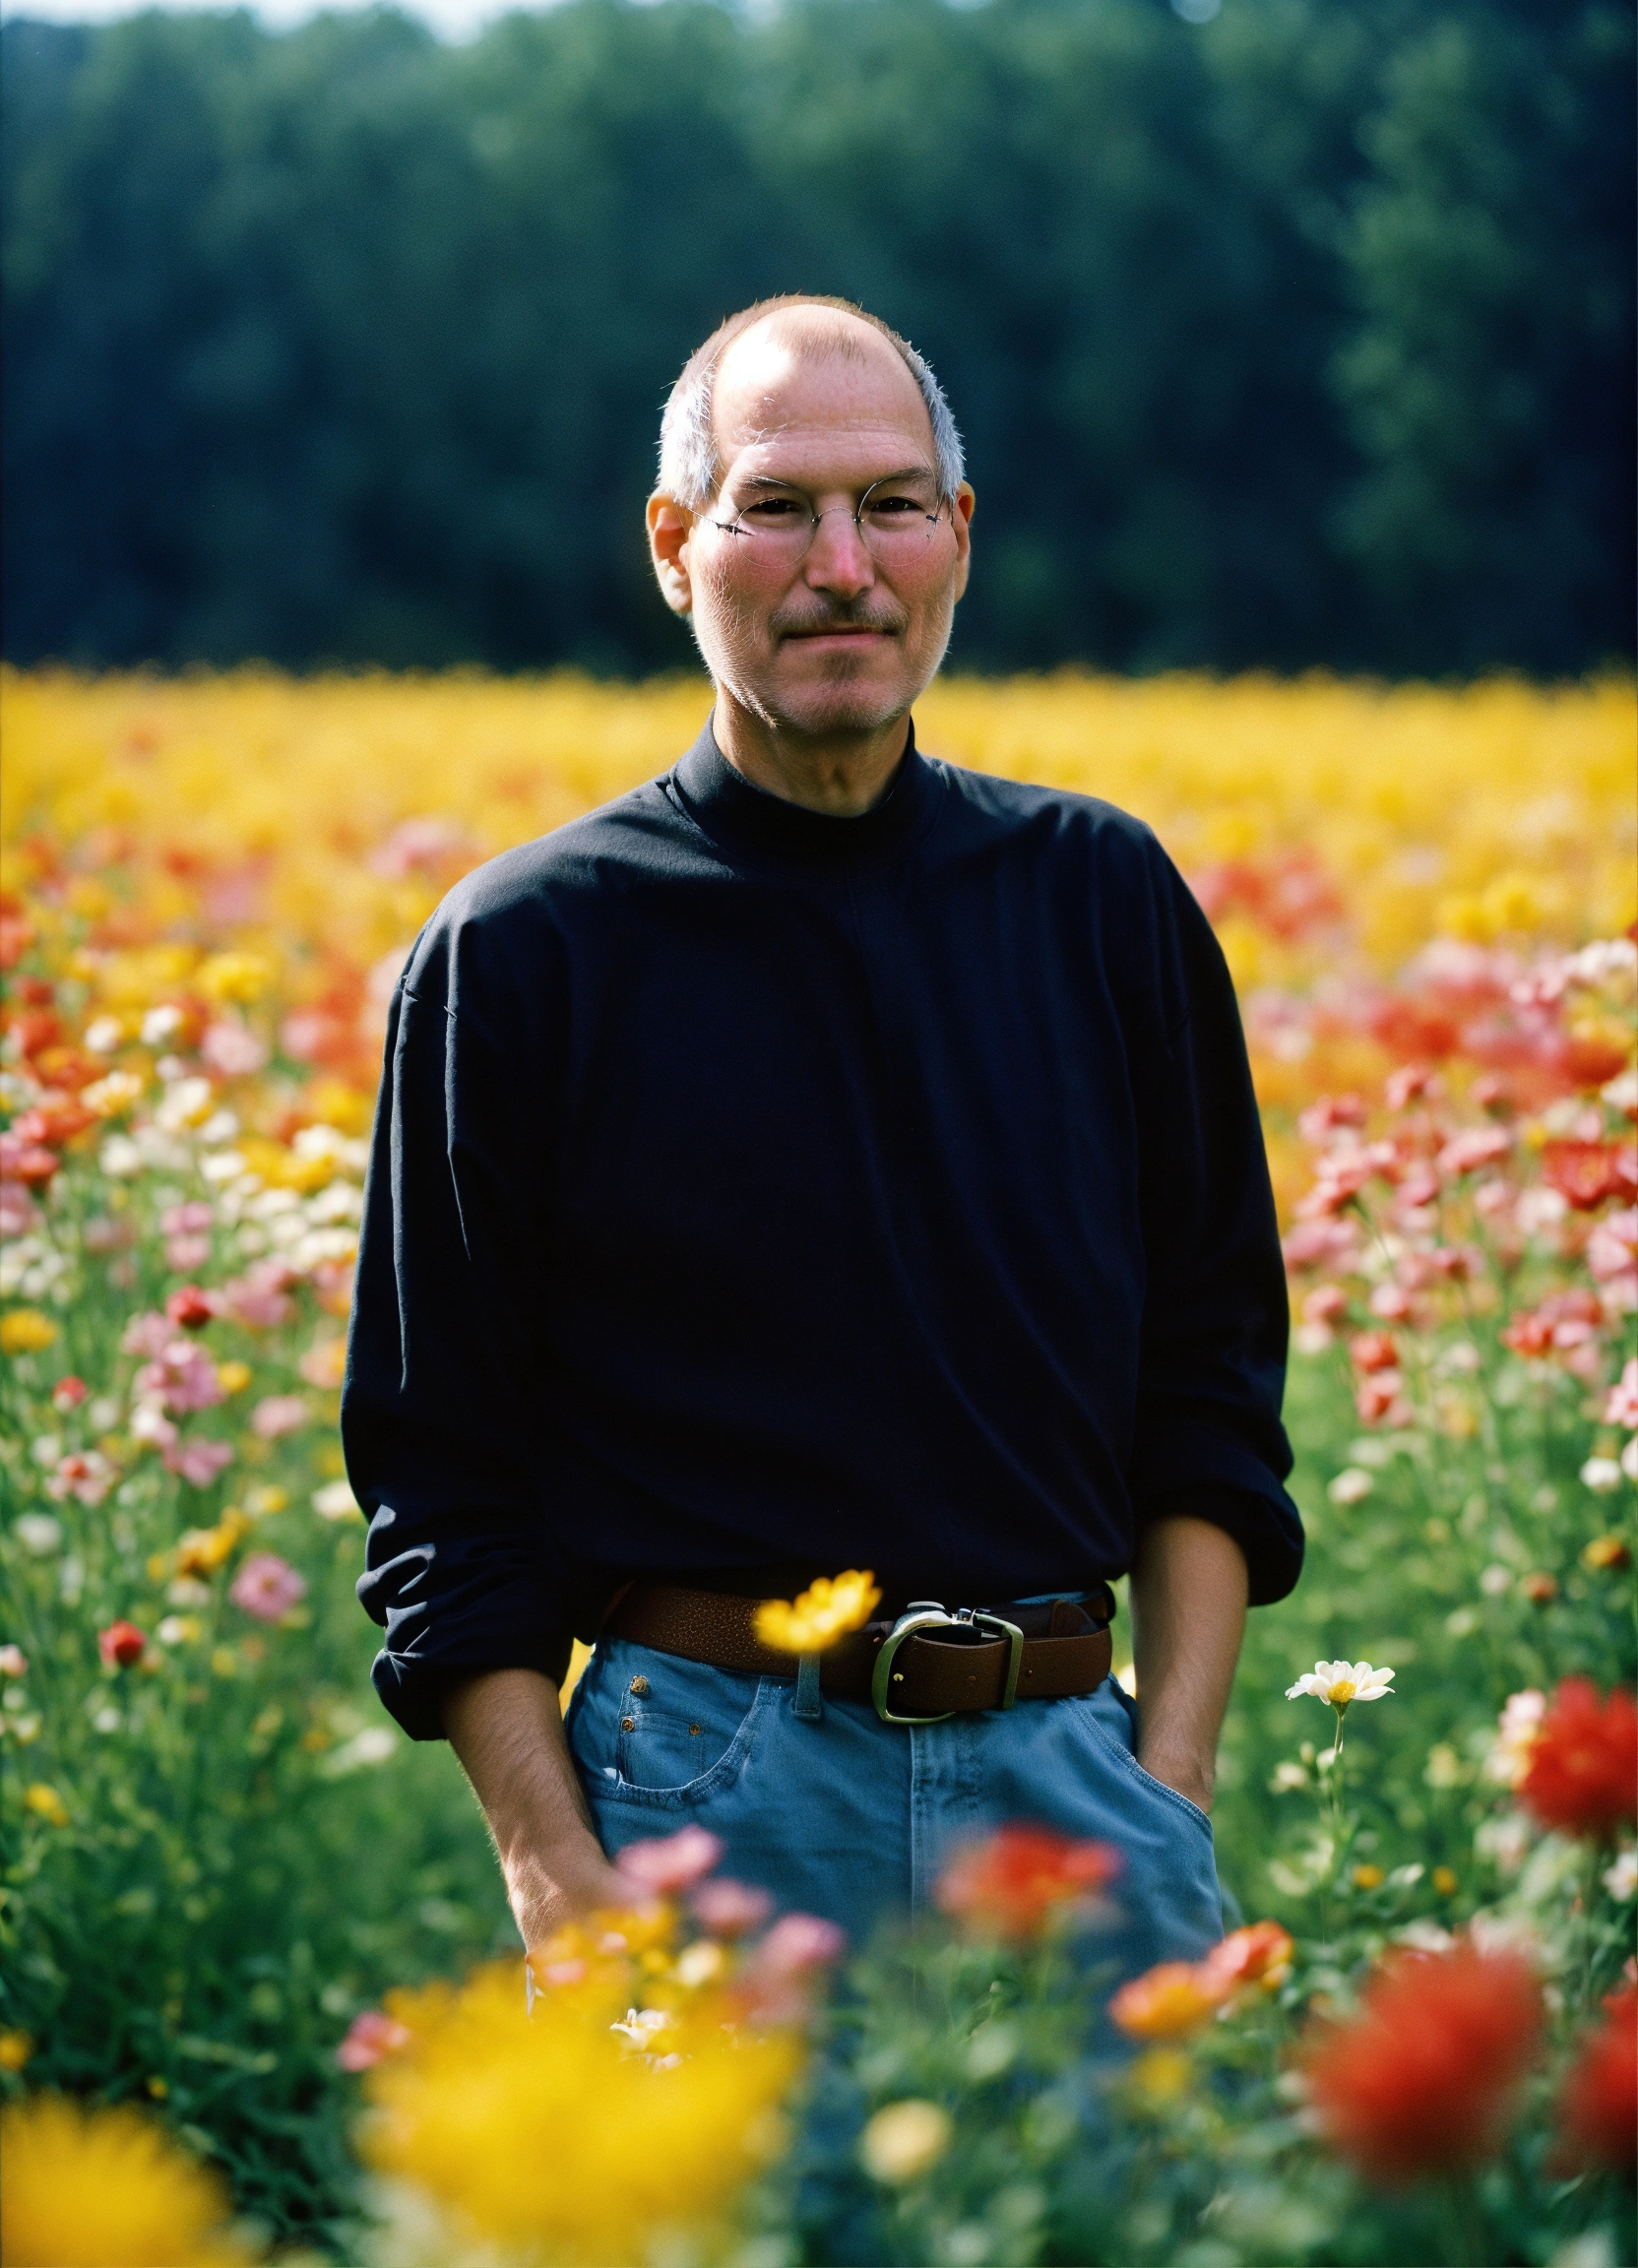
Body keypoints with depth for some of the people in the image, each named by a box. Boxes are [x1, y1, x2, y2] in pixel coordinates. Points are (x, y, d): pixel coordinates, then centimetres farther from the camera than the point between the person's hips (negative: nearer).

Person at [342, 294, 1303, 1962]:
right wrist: (553, 1872, -8)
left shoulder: (1104, 903, 9)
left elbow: (1212, 1388, 12)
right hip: (706, 1788, -2)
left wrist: (1169, 1788, 1)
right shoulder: (522, 956, 1)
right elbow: (442, 1483, 1)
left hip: (1065, 1768, 3)